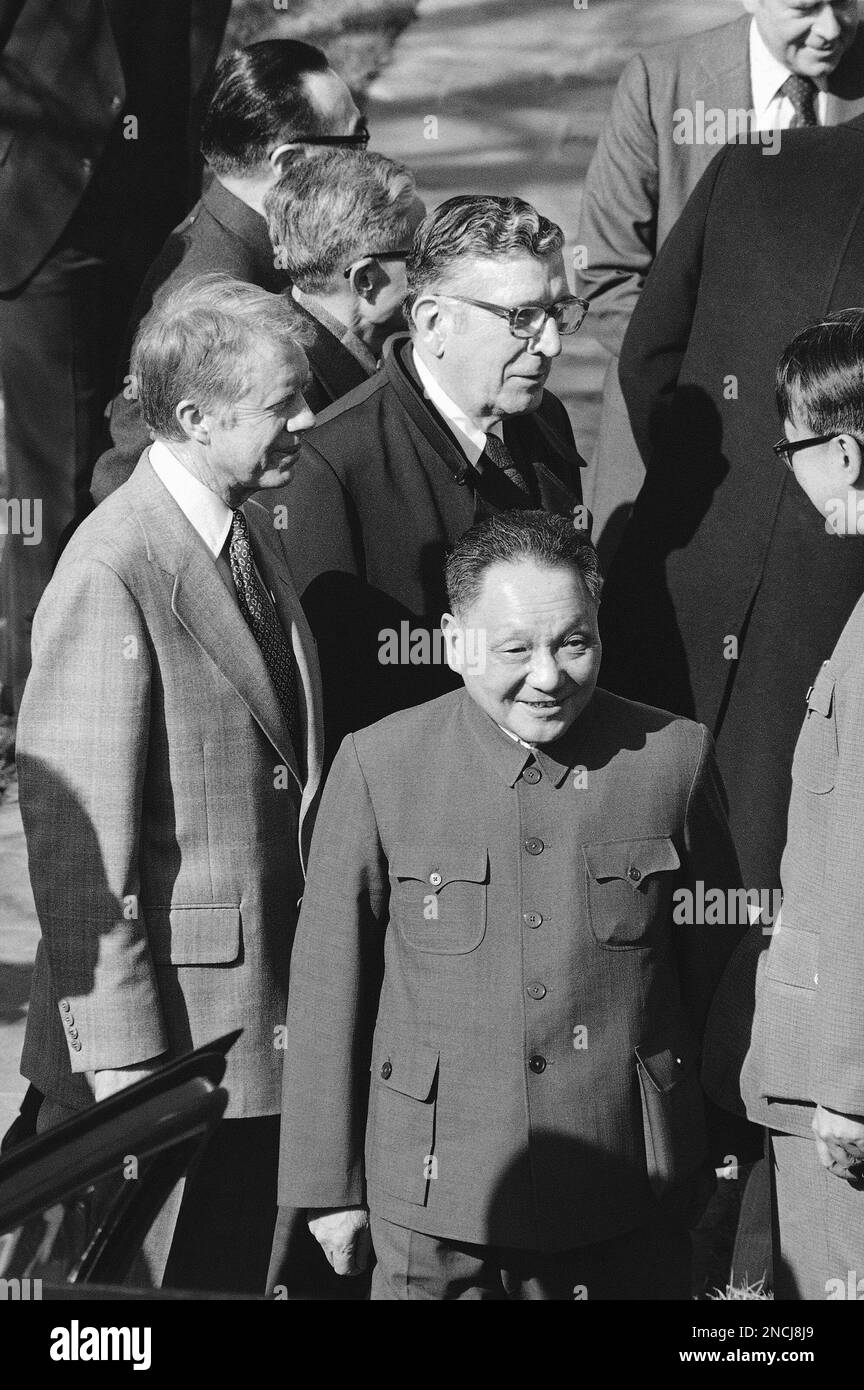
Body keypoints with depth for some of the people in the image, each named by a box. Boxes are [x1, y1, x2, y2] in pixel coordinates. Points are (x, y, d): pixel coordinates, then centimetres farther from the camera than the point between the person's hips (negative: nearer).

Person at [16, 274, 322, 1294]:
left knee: (238, 1275, 15)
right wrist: (120, 1058, -19)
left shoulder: (252, 557, 11)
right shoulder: (112, 573, -17)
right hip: (161, 1032, -8)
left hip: (266, 1028, 8)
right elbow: (75, 834, -18)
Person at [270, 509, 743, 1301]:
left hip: (630, 1208, 1)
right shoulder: (380, 767, -4)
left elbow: (718, 965, 8)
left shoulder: (675, 757, 0)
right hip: (437, 1204, -1)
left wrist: (710, 1171, 12)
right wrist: (328, 1185, 2)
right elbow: (328, 987, 0)